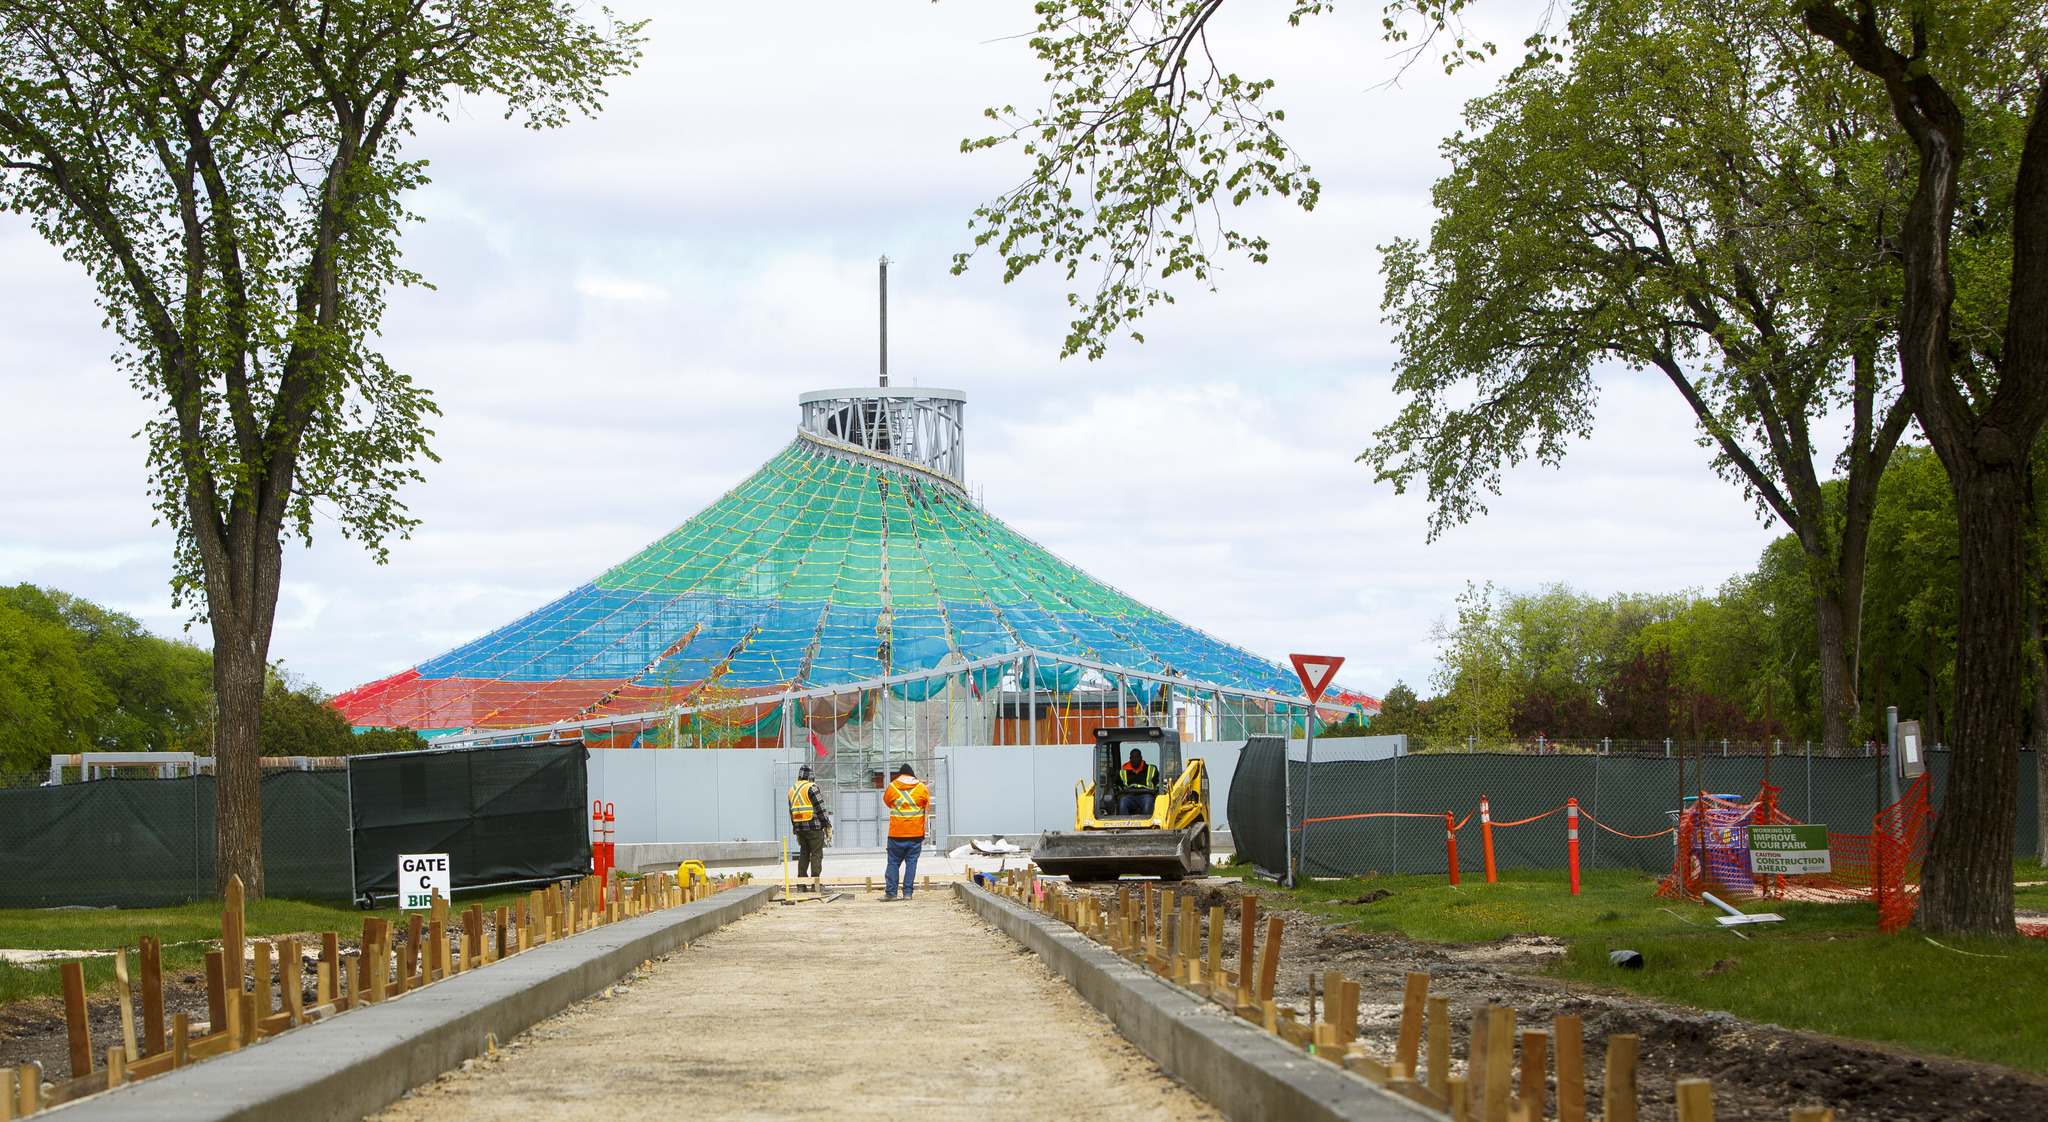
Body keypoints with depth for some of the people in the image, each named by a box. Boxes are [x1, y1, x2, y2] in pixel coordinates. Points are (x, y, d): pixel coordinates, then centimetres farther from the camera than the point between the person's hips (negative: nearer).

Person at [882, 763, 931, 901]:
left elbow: (886, 802, 14)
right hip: (916, 833, 1)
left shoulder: (891, 787, -2)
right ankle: (908, 892, -1)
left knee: (893, 862, 6)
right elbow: (928, 808, 12)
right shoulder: (922, 788, 0)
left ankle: (890, 892, 2)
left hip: (896, 833, -1)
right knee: (911, 862, 4)